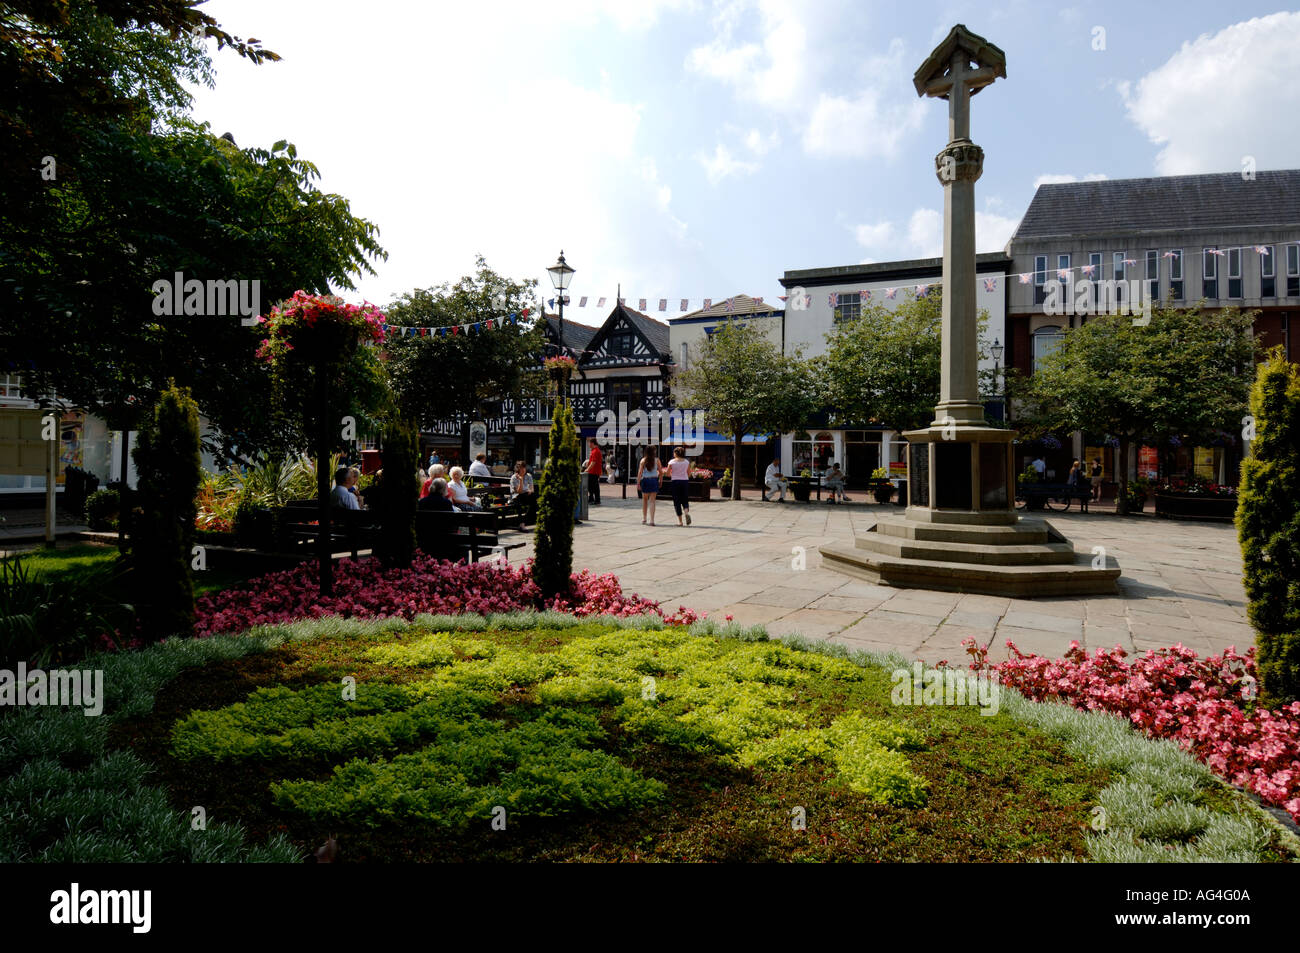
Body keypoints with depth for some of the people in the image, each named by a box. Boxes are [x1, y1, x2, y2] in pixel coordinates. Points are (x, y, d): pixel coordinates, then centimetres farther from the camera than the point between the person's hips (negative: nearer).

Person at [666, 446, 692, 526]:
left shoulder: (672, 462, -5)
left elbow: (668, 474, -3)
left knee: (677, 501, 5)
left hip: (675, 482, -2)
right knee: (685, 500, 10)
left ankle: (680, 521, 4)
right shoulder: (687, 462, 3)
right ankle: (687, 512, -21)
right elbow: (689, 474, 6)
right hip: (685, 481, 2)